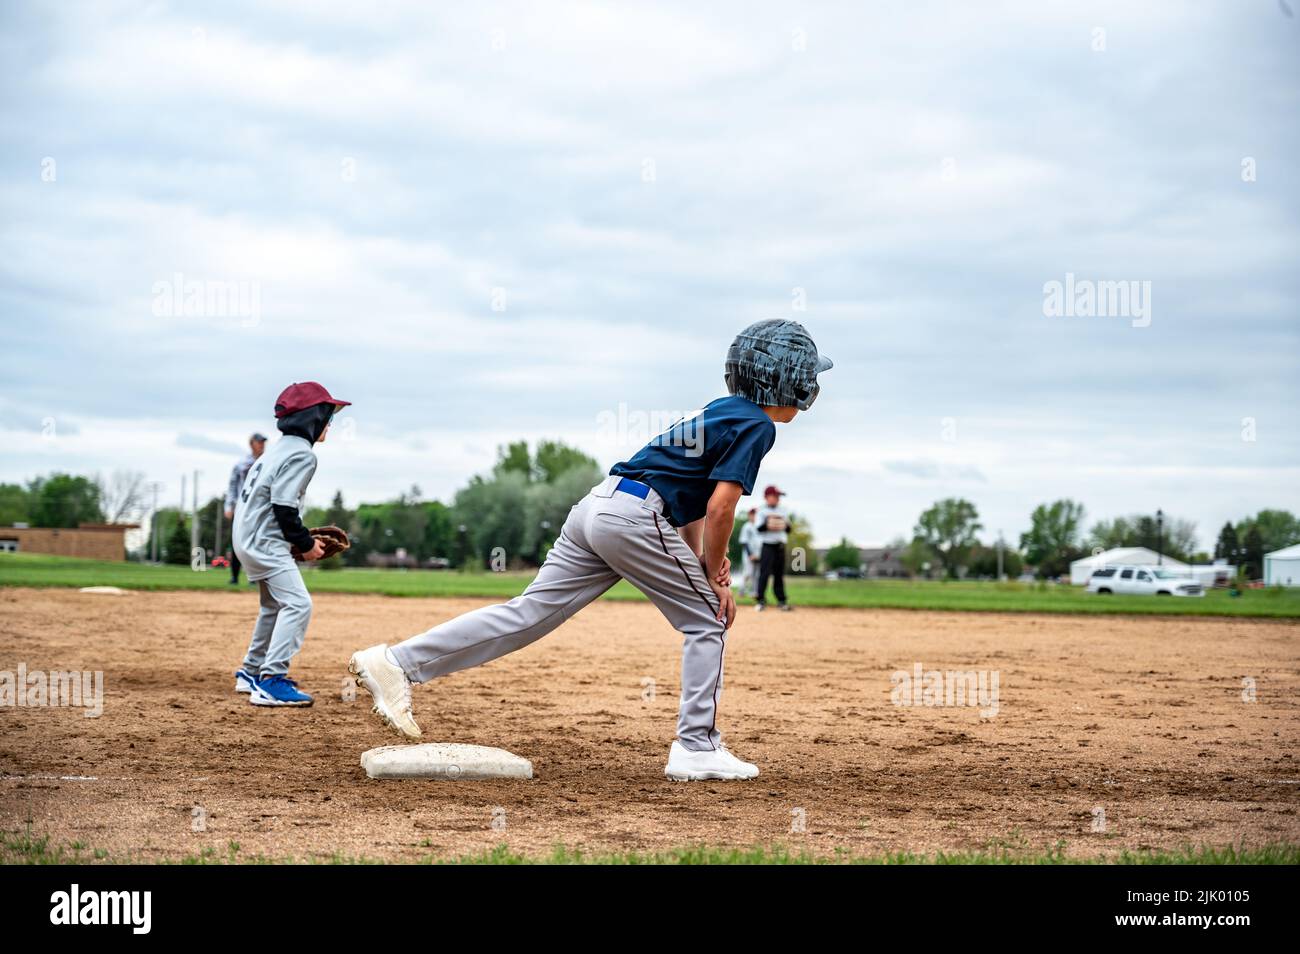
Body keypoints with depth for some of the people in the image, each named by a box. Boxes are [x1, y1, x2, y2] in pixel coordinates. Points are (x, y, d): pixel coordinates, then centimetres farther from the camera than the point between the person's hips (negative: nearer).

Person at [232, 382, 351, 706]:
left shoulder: (280, 448, 15)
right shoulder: (302, 454, -16)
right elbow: (284, 508, -22)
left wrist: (302, 539, 14)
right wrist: (306, 543, -10)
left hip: (248, 536, 11)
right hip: (265, 542, -11)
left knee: (275, 606, 24)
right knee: (297, 604, -15)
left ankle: (251, 673, 32)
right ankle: (271, 681, -20)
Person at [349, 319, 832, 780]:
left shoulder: (722, 410, 26)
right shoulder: (757, 425, -3)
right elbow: (720, 506, -11)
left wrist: (702, 562, 16)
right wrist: (715, 574, 1)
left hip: (597, 504, 8)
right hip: (636, 516, -8)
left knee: (530, 611, 3)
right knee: (707, 620, 6)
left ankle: (396, 662, -2)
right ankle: (696, 748, 5)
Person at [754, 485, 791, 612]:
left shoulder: (783, 511, 15)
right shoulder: (762, 511, 2)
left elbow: (788, 530, 14)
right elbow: (759, 528, -7)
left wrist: (785, 525, -7)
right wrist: (767, 525, -24)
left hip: (780, 546, 4)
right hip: (768, 545, -4)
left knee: (779, 574, 6)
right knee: (764, 572, -11)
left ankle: (781, 601, 8)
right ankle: (761, 600, -10)